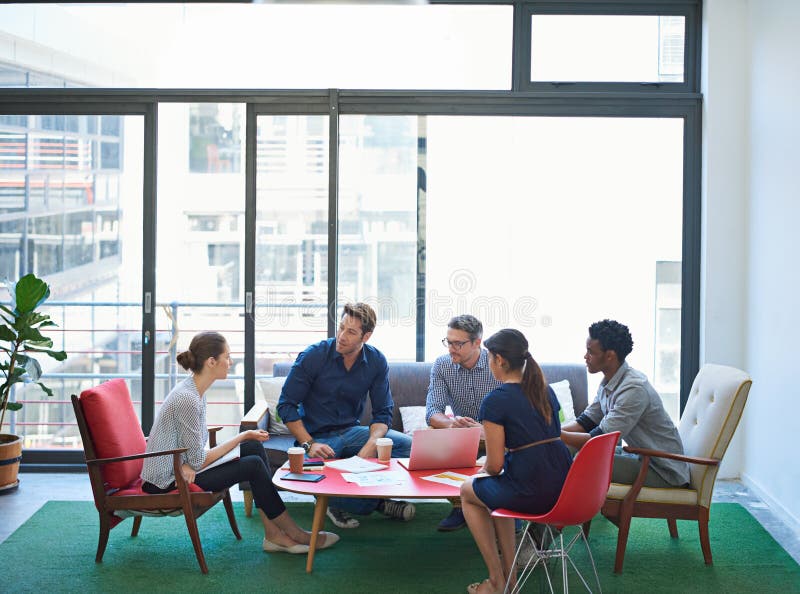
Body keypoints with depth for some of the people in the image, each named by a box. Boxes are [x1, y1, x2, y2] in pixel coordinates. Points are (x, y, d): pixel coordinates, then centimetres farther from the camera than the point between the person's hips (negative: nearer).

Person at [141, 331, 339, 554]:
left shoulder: (196, 391, 6)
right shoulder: (187, 399, -26)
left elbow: (194, 450, 7)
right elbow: (199, 461, -21)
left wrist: (188, 464, -17)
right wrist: (243, 436, -10)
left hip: (180, 468, 10)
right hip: (166, 483, -10)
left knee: (254, 447, 0)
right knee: (253, 465, -13)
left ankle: (274, 534, -1)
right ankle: (294, 533, 4)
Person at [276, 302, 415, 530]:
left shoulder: (376, 362, -3)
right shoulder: (313, 356, -13)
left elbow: (382, 413, 0)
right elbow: (286, 405, -10)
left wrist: (370, 446, -21)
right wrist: (309, 445, -23)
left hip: (352, 431, 3)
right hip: (316, 436, -3)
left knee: (407, 445, -21)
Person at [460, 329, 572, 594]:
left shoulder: (495, 401, -11)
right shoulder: (545, 391, 11)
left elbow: (495, 465, -10)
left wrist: (484, 468, 14)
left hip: (532, 492, -7)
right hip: (565, 485, 7)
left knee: (468, 491, 23)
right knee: (497, 489, 34)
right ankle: (509, 573, 31)